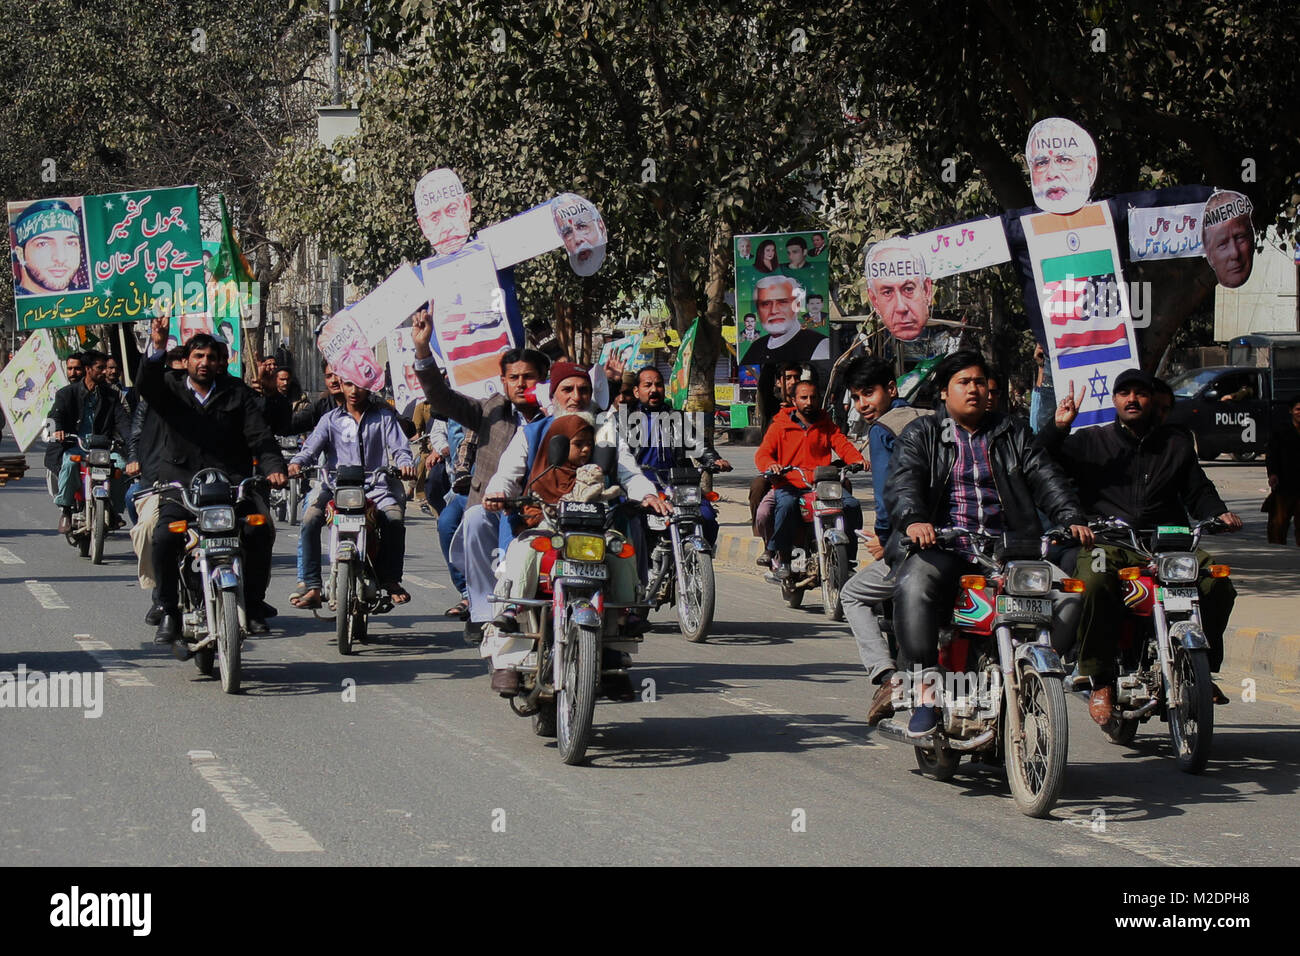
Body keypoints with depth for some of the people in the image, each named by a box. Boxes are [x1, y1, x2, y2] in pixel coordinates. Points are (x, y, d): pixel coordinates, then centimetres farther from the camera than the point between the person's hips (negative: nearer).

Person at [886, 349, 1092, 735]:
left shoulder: (1012, 434, 21)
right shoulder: (921, 435, 13)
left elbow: (1045, 479, 10)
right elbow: (901, 482, -4)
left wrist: (1072, 519, -9)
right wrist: (913, 520, -27)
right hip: (944, 547, -3)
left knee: (1066, 591, -21)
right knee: (914, 586, -35)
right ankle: (927, 686, -28)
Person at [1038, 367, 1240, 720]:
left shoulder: (1177, 443, 22)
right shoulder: (1089, 442, 14)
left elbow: (1198, 491, 23)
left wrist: (1219, 513, 2)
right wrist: (1058, 427, -8)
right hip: (1106, 545, -2)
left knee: (1217, 582, -25)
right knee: (1094, 583, -38)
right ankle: (1101, 682, -25)